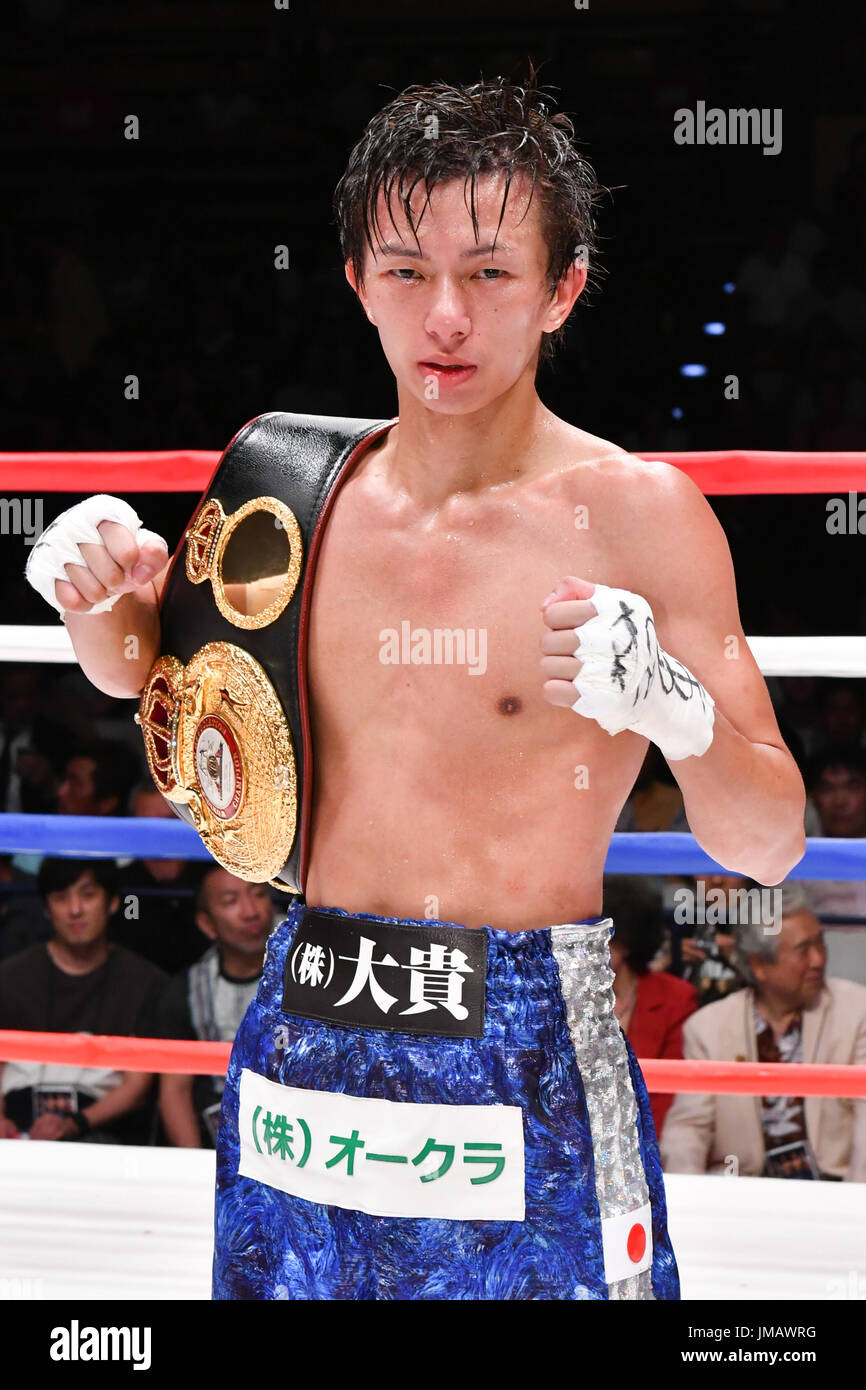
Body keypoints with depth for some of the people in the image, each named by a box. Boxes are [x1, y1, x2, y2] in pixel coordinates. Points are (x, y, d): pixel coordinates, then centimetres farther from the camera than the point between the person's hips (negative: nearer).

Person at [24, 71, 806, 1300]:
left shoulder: (635, 512, -10)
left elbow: (769, 846, -9)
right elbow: (146, 670, 20)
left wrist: (676, 709, -29)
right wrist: (100, 603, -2)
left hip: (525, 1078, -4)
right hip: (303, 1050, 4)